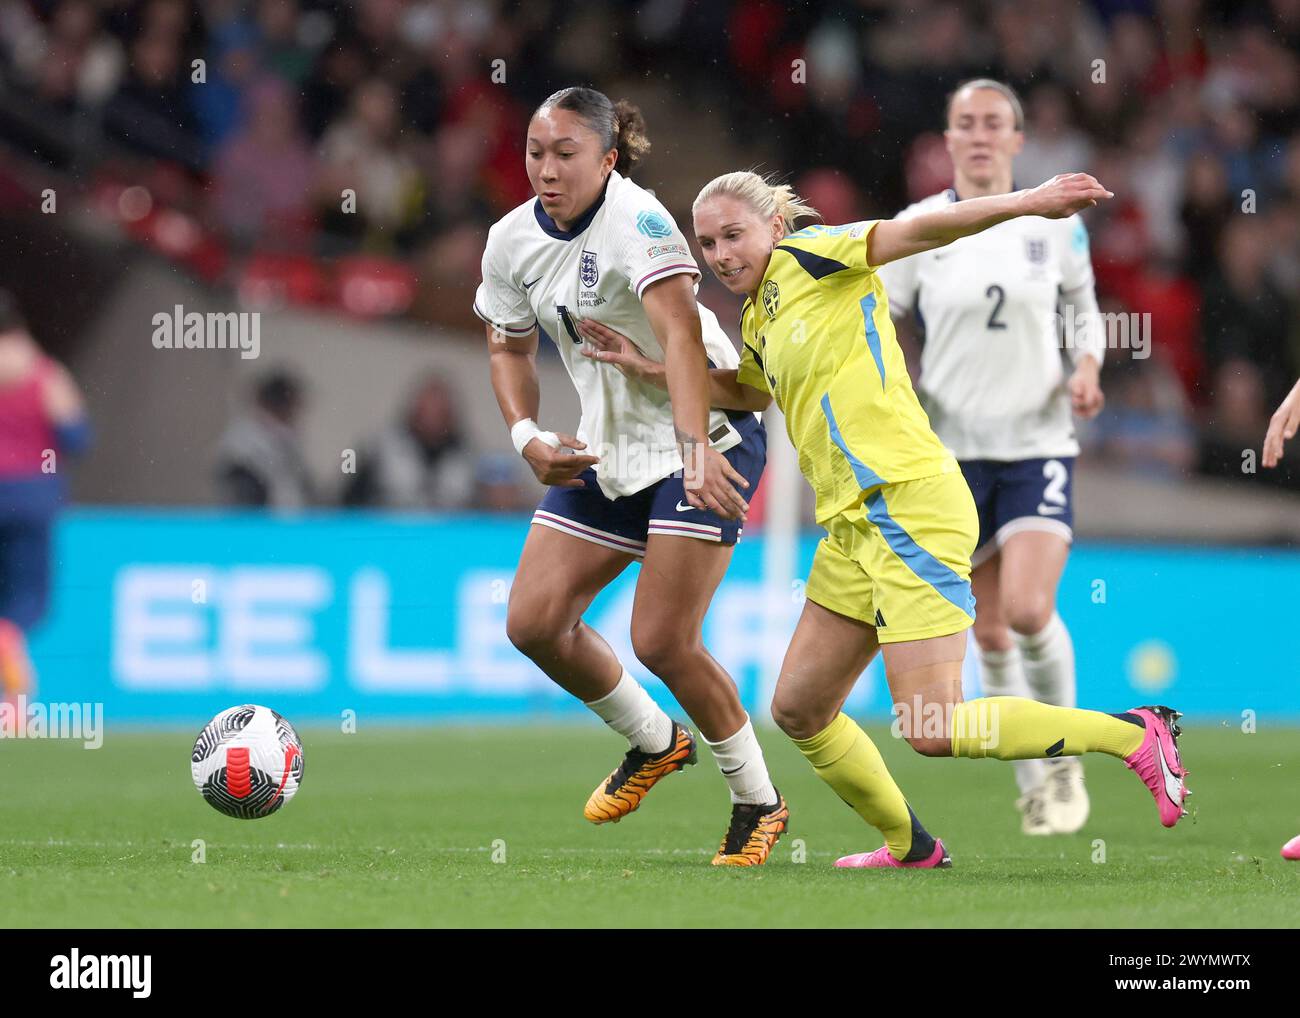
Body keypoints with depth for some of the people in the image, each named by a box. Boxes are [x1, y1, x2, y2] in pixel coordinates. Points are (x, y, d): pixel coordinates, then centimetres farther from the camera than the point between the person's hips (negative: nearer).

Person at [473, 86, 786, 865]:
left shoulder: (636, 220, -23)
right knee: (534, 623, 2)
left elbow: (680, 332, -37)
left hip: (706, 440, -7)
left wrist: (697, 447, -49)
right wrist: (529, 437, -1)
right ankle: (656, 742, 27)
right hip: (607, 448, 7)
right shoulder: (513, 240, 0)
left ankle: (759, 802, 8)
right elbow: (510, 345, 16)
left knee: (662, 641, -13)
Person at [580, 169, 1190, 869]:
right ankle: (910, 849, 27)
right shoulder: (758, 320, 20)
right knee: (799, 711, 11)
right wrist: (650, 370, 33)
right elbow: (746, 391, 43)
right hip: (853, 524, 9)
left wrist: (1025, 203, -32)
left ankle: (1137, 734, -4)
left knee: (933, 732, -15)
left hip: (908, 502, -9)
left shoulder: (809, 259, -4)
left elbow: (917, 231, -18)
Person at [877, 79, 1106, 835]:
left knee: (1029, 610, -18)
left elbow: (1084, 310, 15)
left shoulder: (1056, 222, 1)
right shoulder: (918, 227, -2)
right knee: (991, 630, 2)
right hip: (955, 445, 1)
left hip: (1040, 441, -1)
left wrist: (1087, 368, -3)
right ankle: (1032, 782, 19)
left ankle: (1064, 756, 6)